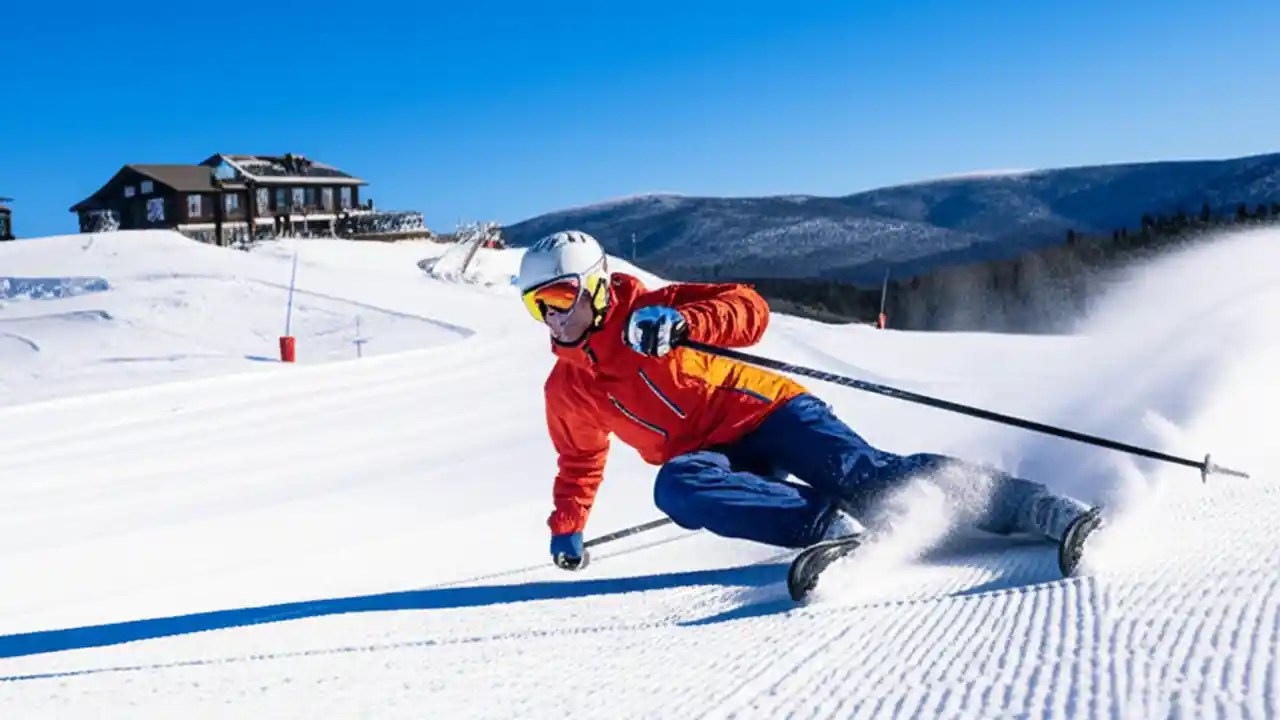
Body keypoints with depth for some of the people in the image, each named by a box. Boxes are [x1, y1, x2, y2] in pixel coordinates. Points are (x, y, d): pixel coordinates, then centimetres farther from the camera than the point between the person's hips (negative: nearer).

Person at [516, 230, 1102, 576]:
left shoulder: (649, 310, -5)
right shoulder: (565, 392, 12)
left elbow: (749, 308, -13)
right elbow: (581, 462, 30)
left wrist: (681, 324, -29)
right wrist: (566, 530, 28)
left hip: (764, 412, -4)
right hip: (715, 460, 4)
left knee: (861, 473, -26)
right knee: (675, 486, -31)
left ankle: (1044, 509, -23)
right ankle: (828, 526, -37)